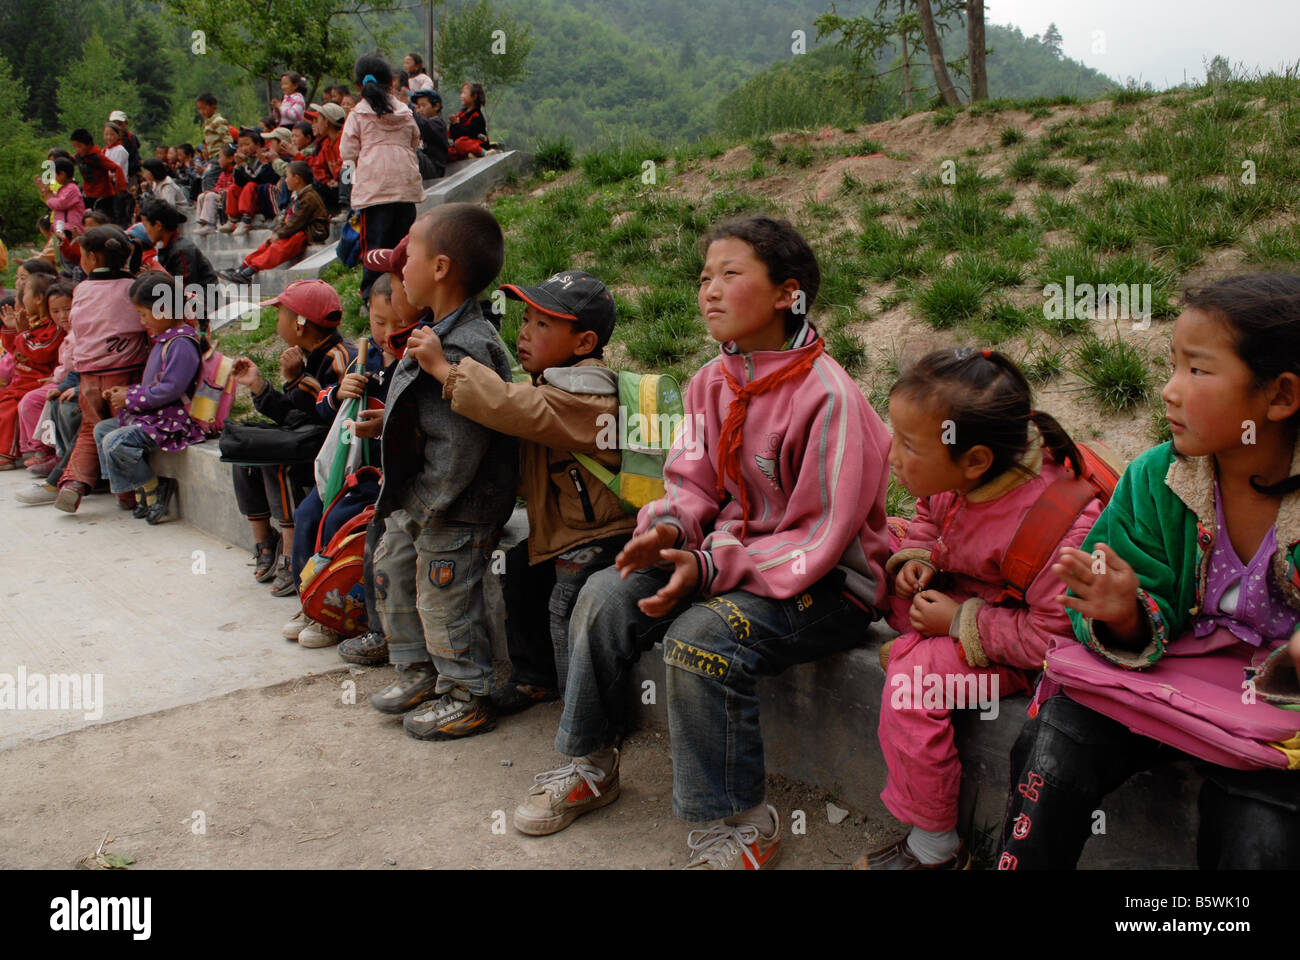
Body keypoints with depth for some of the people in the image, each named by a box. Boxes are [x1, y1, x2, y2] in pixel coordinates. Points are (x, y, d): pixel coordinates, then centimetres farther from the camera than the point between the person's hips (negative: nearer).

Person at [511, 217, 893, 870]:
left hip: (827, 581, -7)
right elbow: (692, 483, 8)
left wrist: (712, 568, -27)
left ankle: (740, 825, -11)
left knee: (700, 636, -31)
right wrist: (668, 528, -16)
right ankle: (588, 765, 12)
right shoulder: (712, 382, 3)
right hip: (734, 551, 8)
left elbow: (819, 539, -22)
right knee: (606, 594, -7)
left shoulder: (827, 396, -21)